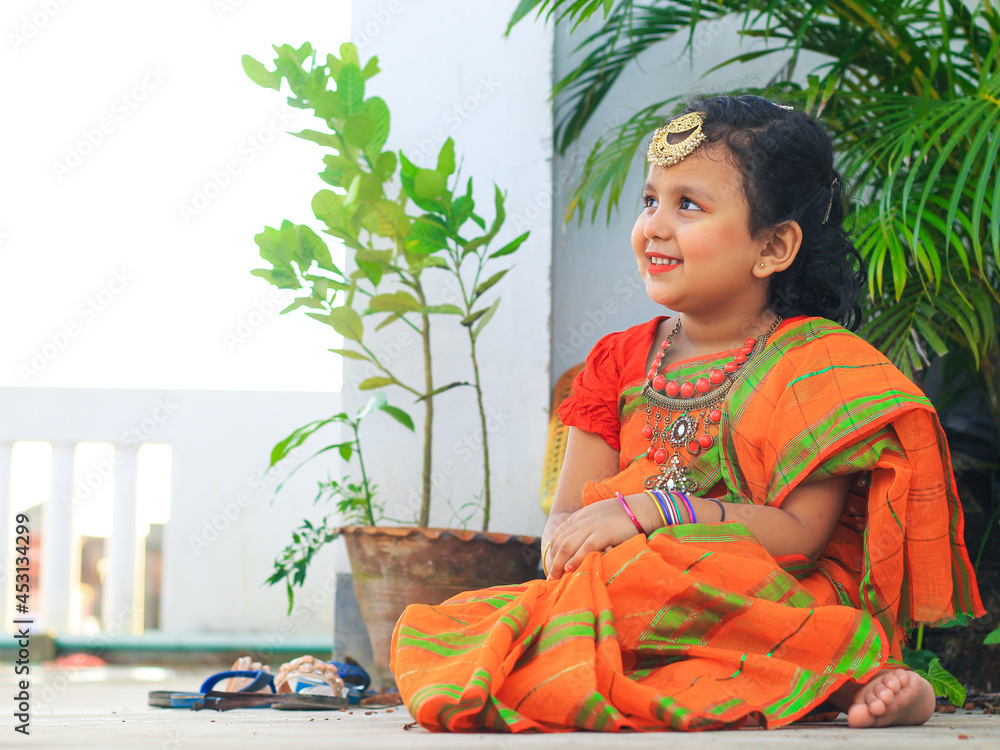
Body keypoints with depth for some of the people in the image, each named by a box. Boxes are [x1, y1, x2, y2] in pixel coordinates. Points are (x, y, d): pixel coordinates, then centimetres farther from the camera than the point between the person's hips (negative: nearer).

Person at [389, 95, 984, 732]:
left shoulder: (819, 363, -2)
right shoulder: (620, 361, 15)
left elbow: (801, 530, -12)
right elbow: (567, 518, 10)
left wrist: (650, 511, -21)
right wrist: (573, 537, -17)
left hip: (781, 603, -6)